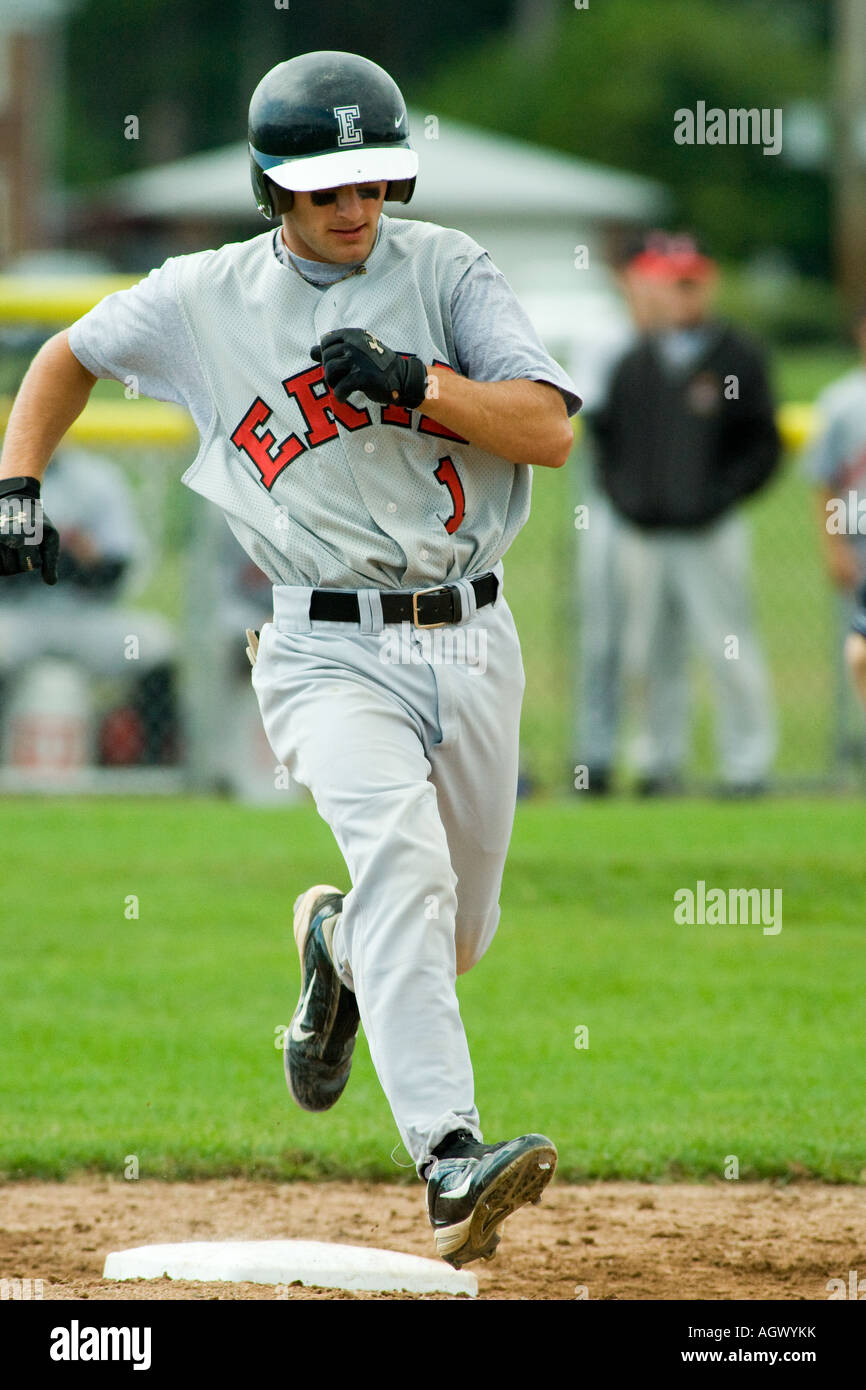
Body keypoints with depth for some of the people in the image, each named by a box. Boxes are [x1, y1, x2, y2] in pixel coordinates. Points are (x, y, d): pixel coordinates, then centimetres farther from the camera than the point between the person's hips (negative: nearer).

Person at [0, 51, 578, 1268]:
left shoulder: (445, 269, 2)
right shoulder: (204, 299, 3)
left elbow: (549, 429, -8)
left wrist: (415, 385, -21)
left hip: (471, 641, 3)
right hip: (330, 653, -3)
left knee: (454, 940, 13)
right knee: (400, 857, -29)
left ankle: (335, 945, 50)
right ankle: (452, 1164, -40)